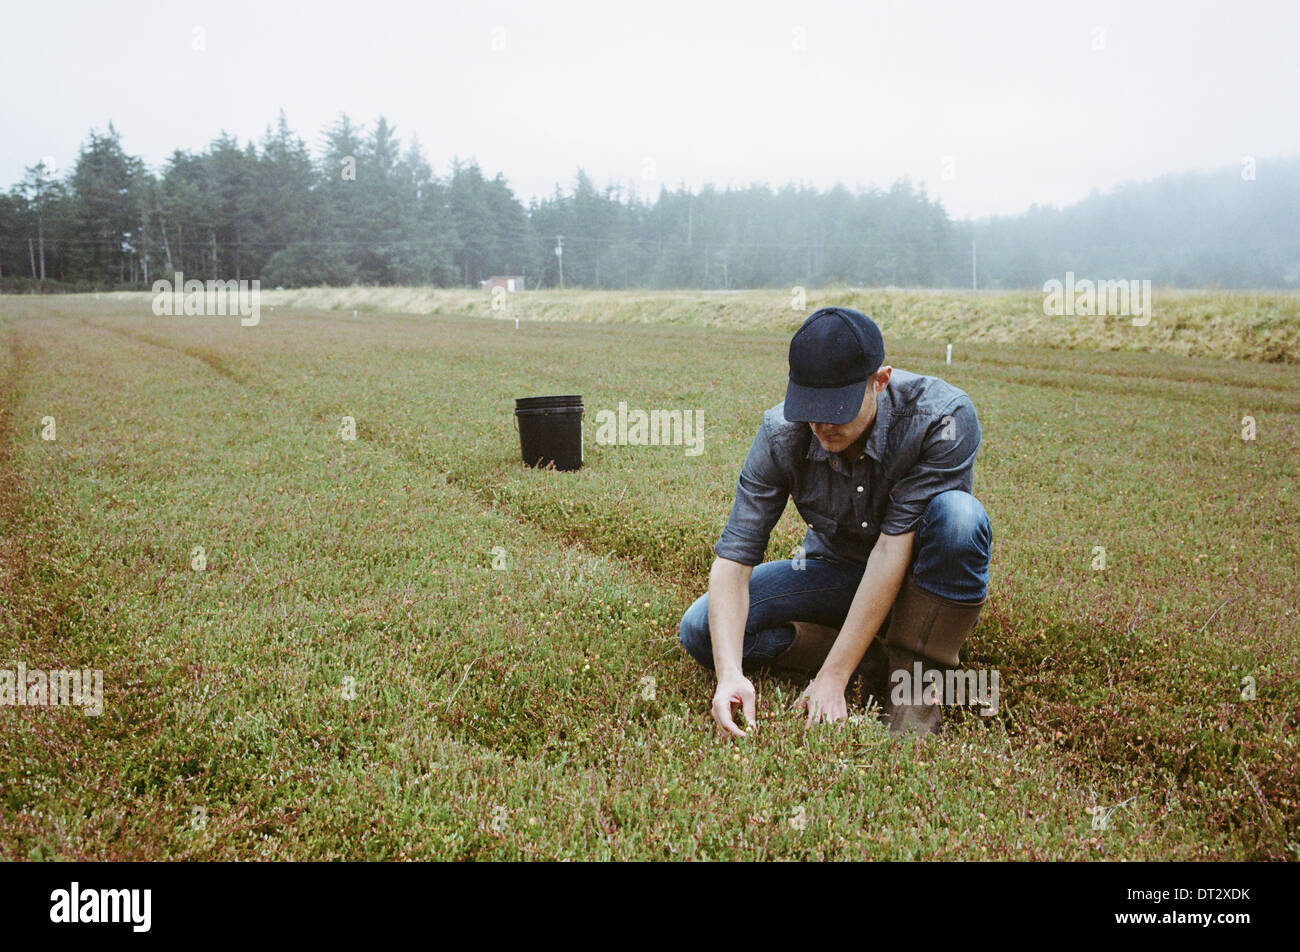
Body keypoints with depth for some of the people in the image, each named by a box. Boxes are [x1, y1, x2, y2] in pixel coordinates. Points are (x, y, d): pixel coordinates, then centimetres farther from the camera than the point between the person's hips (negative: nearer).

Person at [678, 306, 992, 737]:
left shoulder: (943, 417, -29)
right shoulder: (781, 433, -21)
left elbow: (895, 546, -31)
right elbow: (734, 557, -22)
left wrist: (833, 677, -32)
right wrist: (729, 673, -38)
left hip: (918, 576, -2)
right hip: (835, 569, 3)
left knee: (957, 514, -37)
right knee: (700, 629, -17)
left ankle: (914, 684, -21)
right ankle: (874, 665, -15)